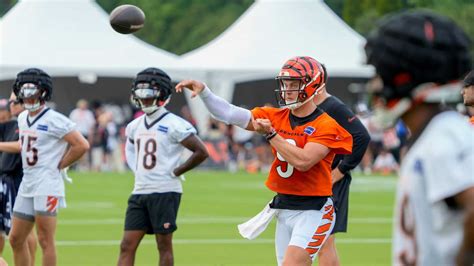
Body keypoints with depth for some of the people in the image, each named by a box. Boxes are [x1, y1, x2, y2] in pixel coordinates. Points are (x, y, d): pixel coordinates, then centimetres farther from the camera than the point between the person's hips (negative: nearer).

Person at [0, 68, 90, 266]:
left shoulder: (54, 120, -13)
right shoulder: (22, 118, 12)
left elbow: (82, 145, -16)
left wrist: (59, 165, -9)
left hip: (47, 185, -8)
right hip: (27, 183, 8)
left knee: (45, 240, -7)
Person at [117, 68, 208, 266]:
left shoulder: (173, 125, -10)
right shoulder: (135, 126, 11)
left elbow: (201, 152, -12)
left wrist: (176, 172, -9)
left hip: (164, 192, -7)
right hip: (139, 191, 7)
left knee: (164, 246, 2)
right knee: (127, 246, 1)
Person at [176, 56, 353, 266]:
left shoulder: (325, 126, -11)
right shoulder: (276, 117, 6)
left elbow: (302, 161, -24)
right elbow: (229, 114, -1)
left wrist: (271, 134, -18)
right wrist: (203, 91, -14)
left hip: (312, 211, -7)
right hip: (283, 208, 7)